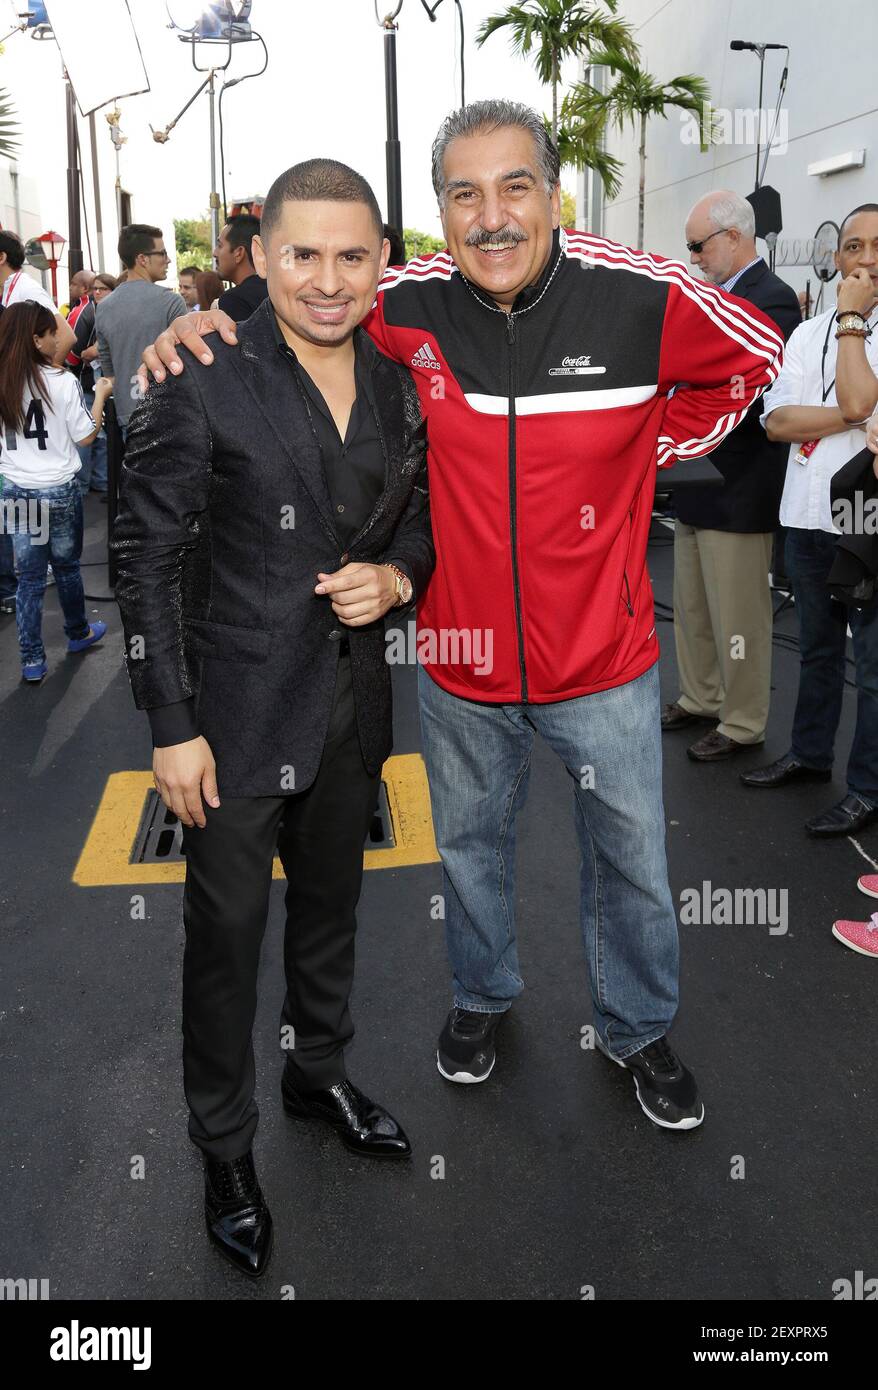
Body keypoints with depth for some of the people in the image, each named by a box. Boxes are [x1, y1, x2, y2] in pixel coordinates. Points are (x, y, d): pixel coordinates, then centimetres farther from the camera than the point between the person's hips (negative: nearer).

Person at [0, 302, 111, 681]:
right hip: (59, 490, -3)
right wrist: (100, 395, 6)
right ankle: (78, 633, 36)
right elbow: (85, 435, -5)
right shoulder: (62, 382, -14)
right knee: (66, 566, 16)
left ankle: (32, 660, 11)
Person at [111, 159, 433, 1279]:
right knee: (226, 932, 7)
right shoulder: (202, 383, -14)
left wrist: (396, 577, -10)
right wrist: (172, 726, -15)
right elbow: (146, 557, -13)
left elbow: (419, 516, 14)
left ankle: (318, 1072, 45)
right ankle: (224, 1146, 28)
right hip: (239, 712, -5)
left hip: (353, 703, 5)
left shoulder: (399, 387, 2)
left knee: (331, 904, 21)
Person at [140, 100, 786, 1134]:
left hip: (603, 660, -1)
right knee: (469, 843, 21)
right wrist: (205, 321, -13)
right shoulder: (410, 305, -11)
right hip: (461, 656, 2)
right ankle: (481, 996, 49)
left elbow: (753, 358, 4)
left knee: (630, 859, 16)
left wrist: (647, 452, 0)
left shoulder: (642, 298, -16)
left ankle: (636, 1029, 42)